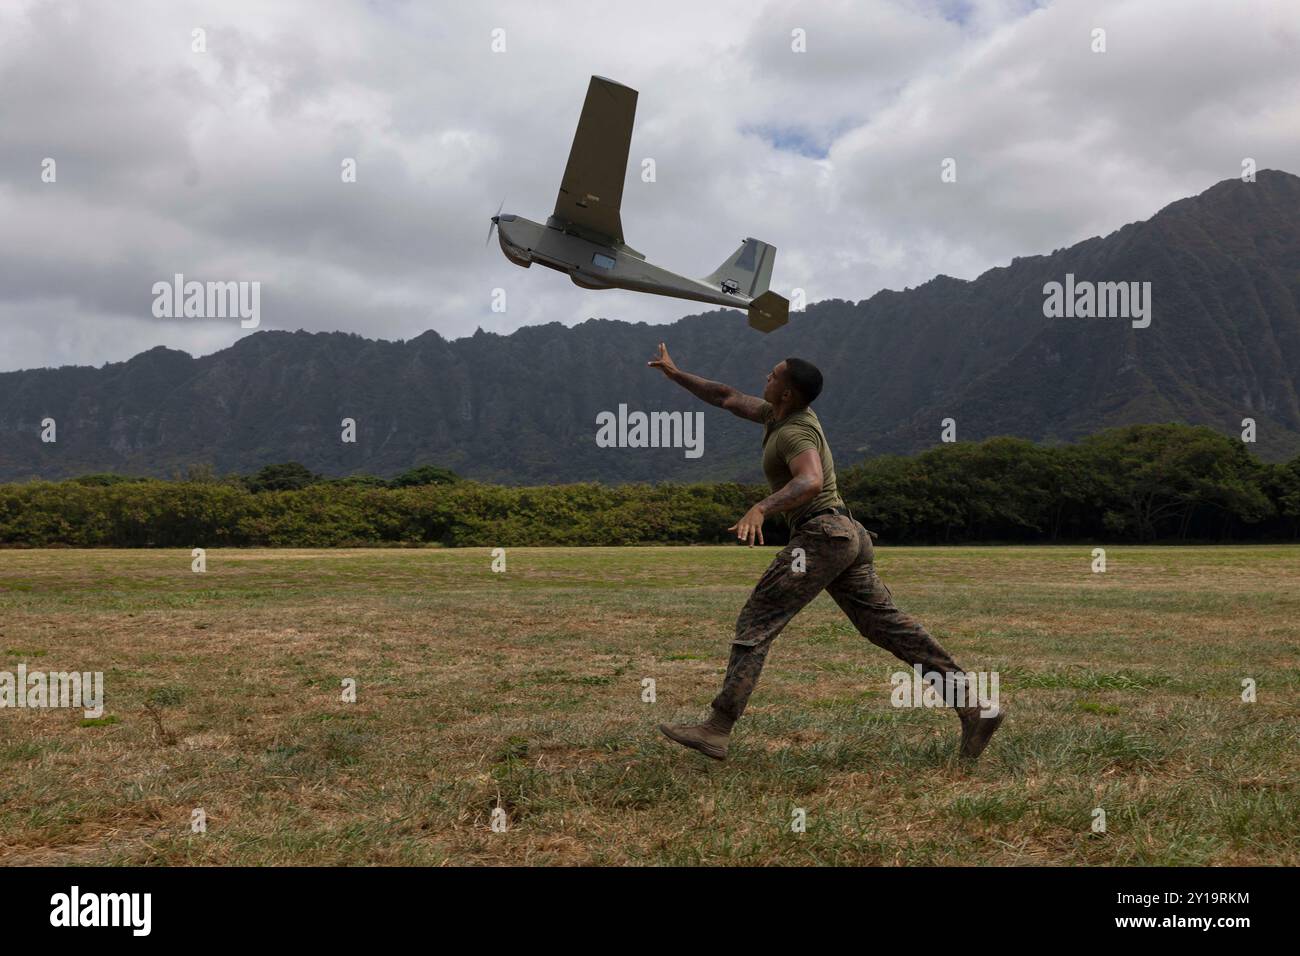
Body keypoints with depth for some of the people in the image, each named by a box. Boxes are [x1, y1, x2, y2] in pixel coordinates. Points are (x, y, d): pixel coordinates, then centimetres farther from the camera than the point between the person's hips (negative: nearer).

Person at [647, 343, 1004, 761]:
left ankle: (717, 730, -14)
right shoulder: (783, 415, 18)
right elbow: (727, 397, 29)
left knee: (755, 623, -11)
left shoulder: (796, 432, -10)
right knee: (890, 627, 6)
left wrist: (760, 509, -44)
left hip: (821, 534, -10)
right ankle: (976, 708, 2)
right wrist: (675, 373, 31)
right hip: (848, 537, 10)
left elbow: (811, 480, -31)